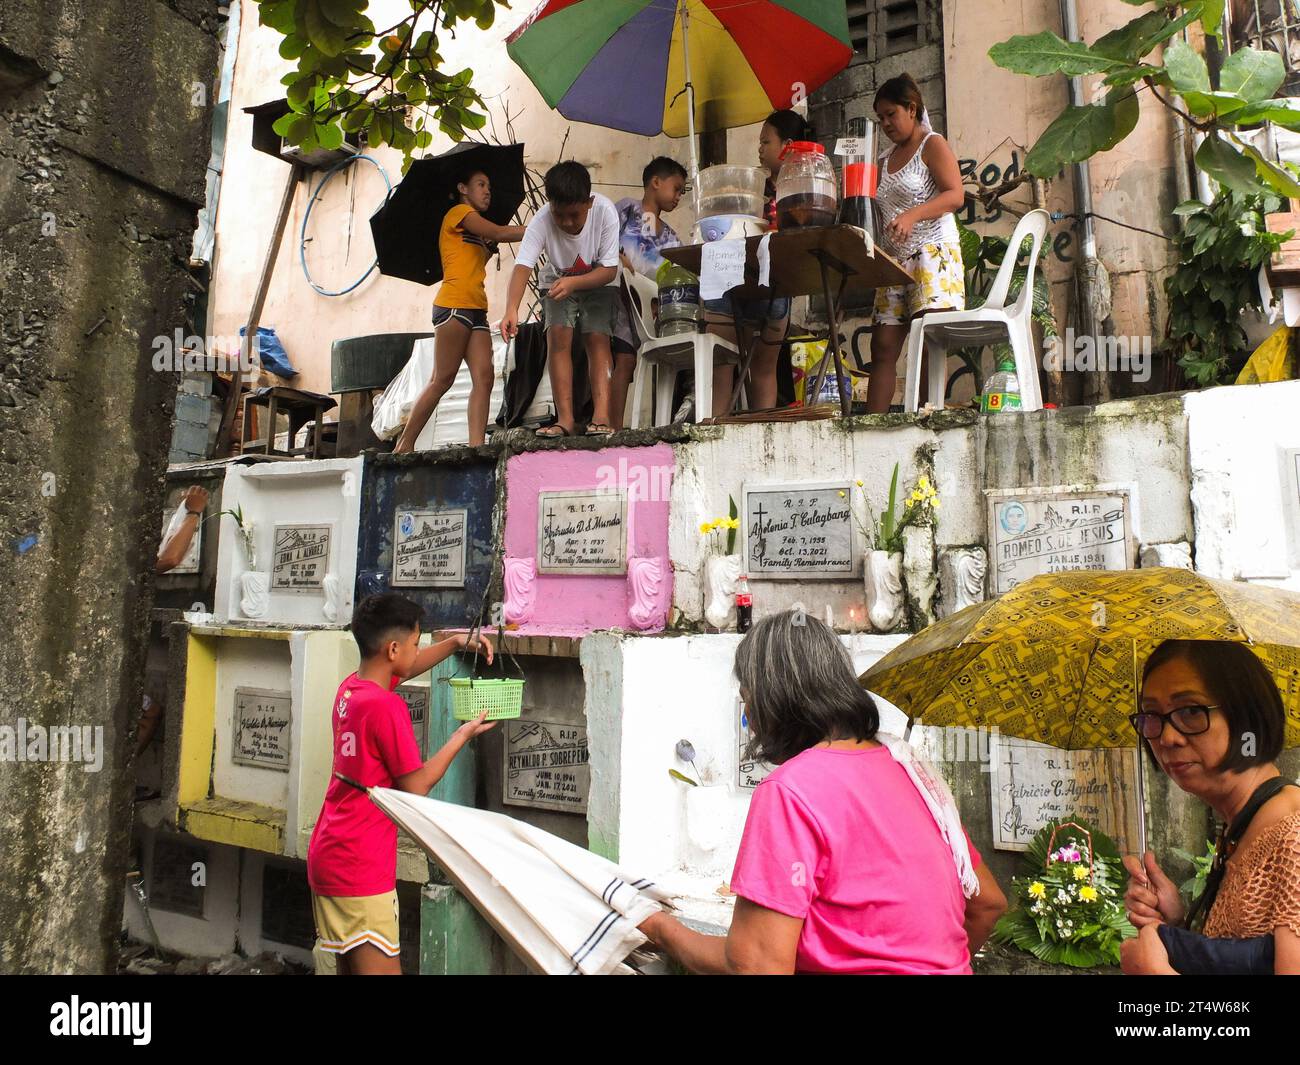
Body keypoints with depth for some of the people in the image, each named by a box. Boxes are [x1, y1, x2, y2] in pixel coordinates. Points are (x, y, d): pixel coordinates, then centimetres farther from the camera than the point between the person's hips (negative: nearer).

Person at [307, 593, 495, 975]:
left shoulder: (350, 688, 4)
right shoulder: (386, 706, -21)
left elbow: (404, 668, 25)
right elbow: (416, 786, -15)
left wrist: (455, 643, 16)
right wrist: (462, 735, -6)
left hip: (328, 856, 9)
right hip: (361, 867, -9)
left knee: (352, 966, 19)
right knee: (382, 968, -3)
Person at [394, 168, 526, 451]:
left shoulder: (477, 235, 30)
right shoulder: (459, 212, 5)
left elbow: (477, 265, 18)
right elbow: (500, 232, -7)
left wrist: (490, 246, 8)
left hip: (477, 310, 8)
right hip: (454, 305, -8)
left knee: (483, 378, -9)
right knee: (442, 379, -10)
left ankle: (476, 446, -17)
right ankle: (404, 445, -5)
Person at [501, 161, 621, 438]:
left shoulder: (605, 211, -31)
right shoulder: (541, 221, -30)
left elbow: (609, 270, -26)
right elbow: (522, 267, -40)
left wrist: (573, 282, -43)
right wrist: (511, 310, -57)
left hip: (599, 282, -1)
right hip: (559, 283, 1)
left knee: (597, 338, -18)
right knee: (557, 336, -16)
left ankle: (602, 417, -22)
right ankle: (565, 419, -17)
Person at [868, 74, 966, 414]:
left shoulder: (932, 145, 3)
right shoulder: (886, 159, 24)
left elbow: (955, 195, -10)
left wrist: (913, 215, -24)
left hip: (932, 252, -6)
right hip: (894, 259, 7)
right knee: (883, 346, -3)